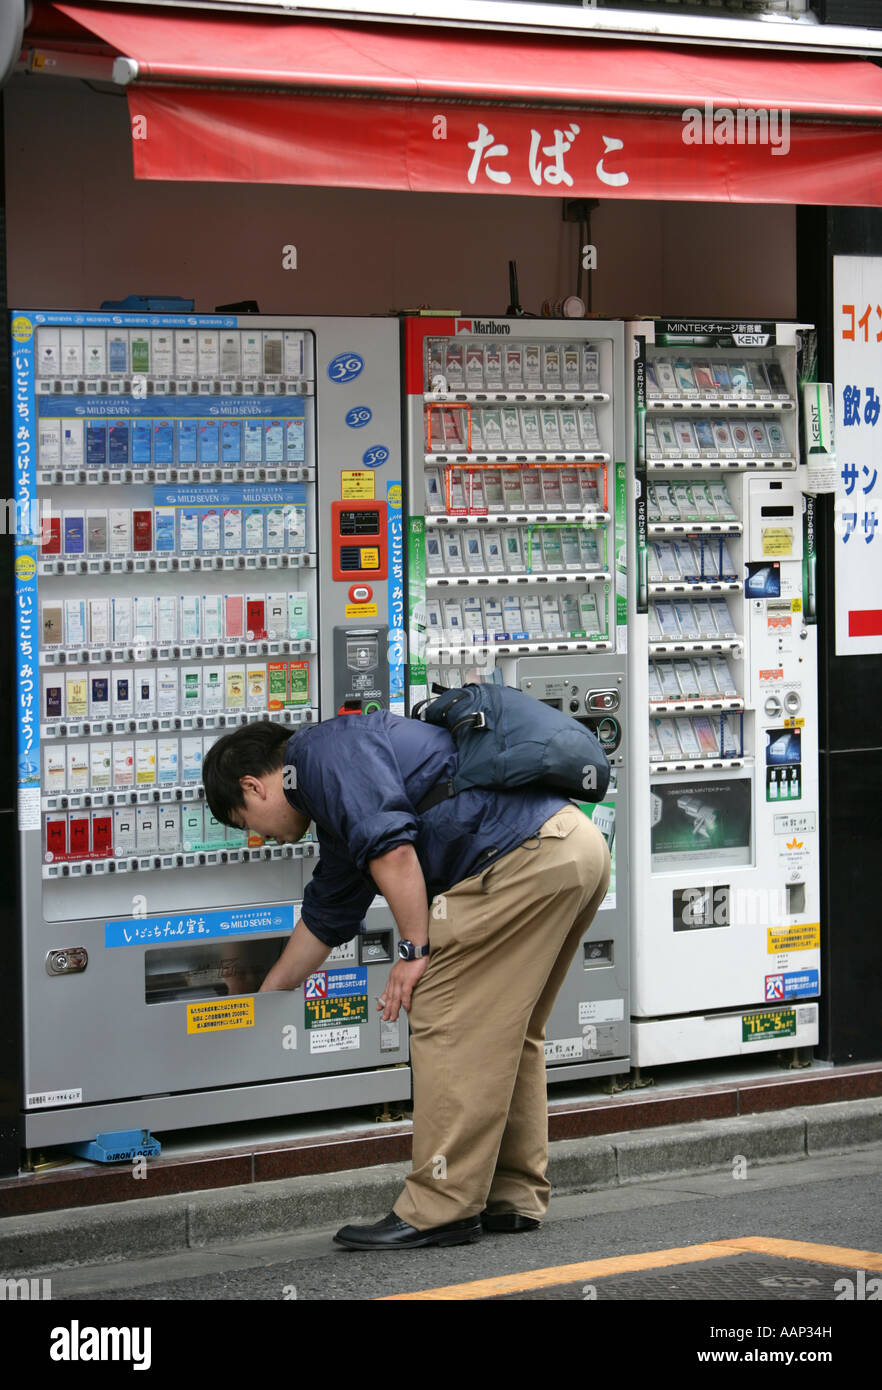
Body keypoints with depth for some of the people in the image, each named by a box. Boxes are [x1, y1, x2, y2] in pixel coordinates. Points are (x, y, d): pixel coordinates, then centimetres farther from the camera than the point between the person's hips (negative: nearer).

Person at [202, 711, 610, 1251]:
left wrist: (415, 951, -8)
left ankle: (440, 1210, -2)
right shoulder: (337, 803, 30)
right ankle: (513, 1198, 22)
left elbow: (392, 847, -16)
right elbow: (325, 918, 41)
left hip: (527, 855, -10)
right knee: (507, 1032, 18)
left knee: (447, 1022, -5)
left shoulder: (324, 752, -1)